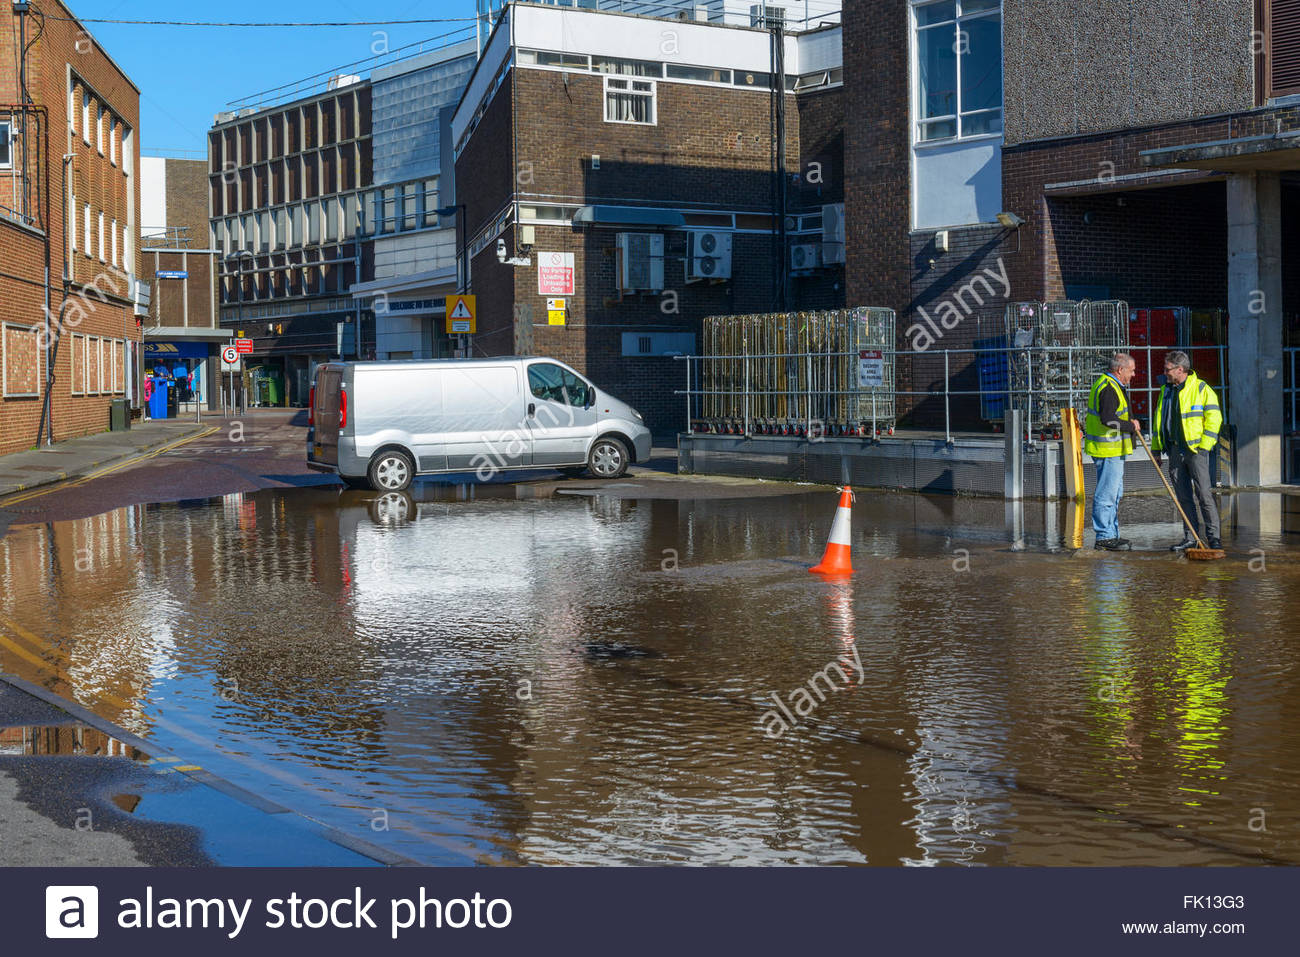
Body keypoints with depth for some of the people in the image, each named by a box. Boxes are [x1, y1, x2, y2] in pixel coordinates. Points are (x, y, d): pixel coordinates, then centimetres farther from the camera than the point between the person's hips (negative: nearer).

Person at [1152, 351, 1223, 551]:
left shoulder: (1201, 389, -5)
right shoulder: (1166, 391, 15)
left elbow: (1213, 417, -7)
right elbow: (1159, 420, 21)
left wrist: (1205, 445, -13)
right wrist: (1156, 448, 16)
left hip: (1195, 449, -6)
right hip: (1175, 450, 6)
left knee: (1204, 493, -8)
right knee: (1183, 496, 7)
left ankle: (1213, 536, -4)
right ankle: (1190, 537, 11)